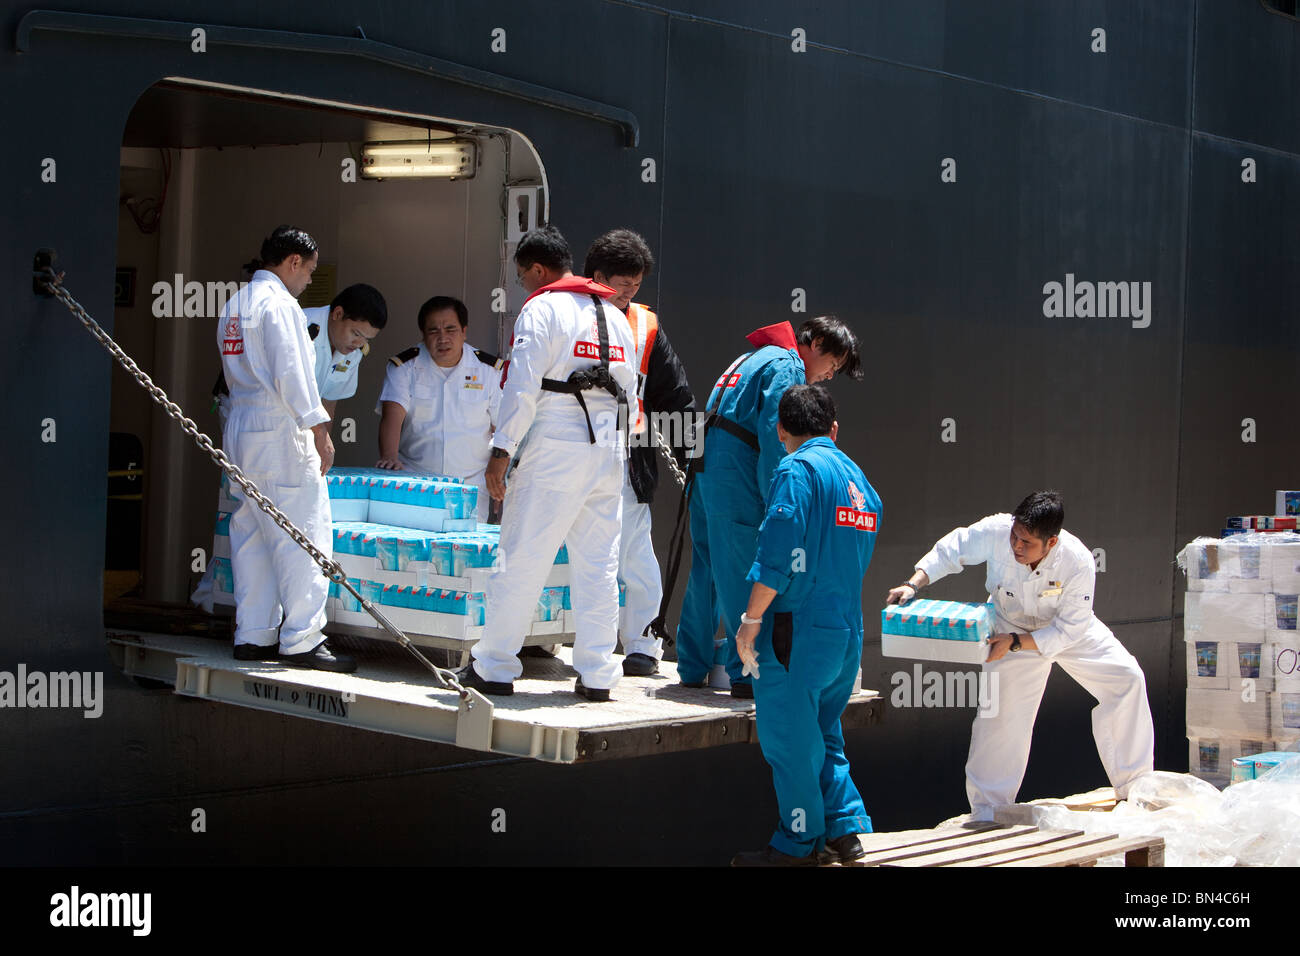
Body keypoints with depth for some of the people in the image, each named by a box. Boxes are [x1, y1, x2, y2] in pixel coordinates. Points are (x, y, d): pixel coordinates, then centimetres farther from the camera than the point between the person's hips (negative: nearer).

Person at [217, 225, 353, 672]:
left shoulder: (234, 305, 17)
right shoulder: (278, 303, -11)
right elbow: (291, 374, -18)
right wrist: (319, 431, -16)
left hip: (240, 431, 9)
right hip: (279, 434, -9)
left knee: (252, 536, 11)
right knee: (302, 538, -6)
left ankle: (252, 635, 13)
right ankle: (302, 639, -6)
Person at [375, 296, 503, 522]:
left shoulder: (489, 370, 5)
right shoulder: (404, 367, 2)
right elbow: (392, 416, -11)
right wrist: (389, 458, -28)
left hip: (470, 484, 0)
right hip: (413, 480, 0)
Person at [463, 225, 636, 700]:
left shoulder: (542, 308, -3)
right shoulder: (615, 317, 18)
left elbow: (522, 386, -11)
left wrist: (501, 451, -11)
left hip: (555, 447, -6)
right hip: (610, 449, 6)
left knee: (522, 558, -1)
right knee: (599, 565, 7)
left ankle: (494, 668, 4)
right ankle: (596, 675, 7)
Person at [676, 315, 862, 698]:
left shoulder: (754, 359, 24)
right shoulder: (786, 367, -6)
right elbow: (774, 440, -15)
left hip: (705, 472, 9)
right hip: (735, 477, -9)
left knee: (706, 571, 14)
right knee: (742, 576, -6)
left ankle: (692, 667, 19)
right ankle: (747, 674, -3)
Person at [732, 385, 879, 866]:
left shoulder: (798, 470, -10)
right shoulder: (860, 481, 15)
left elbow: (780, 555, -18)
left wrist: (751, 619, -12)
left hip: (798, 628, -8)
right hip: (848, 629, 8)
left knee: (788, 738, 2)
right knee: (822, 733, 18)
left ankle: (799, 843, 9)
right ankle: (846, 828, 17)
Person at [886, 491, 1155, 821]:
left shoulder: (1078, 563, -34)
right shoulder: (996, 532, -33)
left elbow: (1069, 630, -27)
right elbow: (948, 551, -15)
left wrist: (1014, 643, -35)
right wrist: (913, 584, -28)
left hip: (1067, 630, 1)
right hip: (1013, 629, 0)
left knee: (1127, 679, -8)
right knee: (1000, 711, -12)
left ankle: (1135, 785, 8)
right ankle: (986, 811, 1)